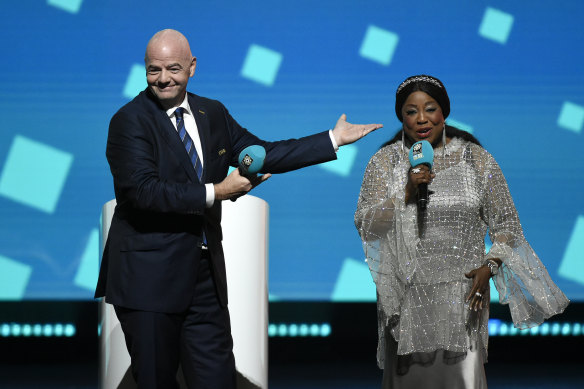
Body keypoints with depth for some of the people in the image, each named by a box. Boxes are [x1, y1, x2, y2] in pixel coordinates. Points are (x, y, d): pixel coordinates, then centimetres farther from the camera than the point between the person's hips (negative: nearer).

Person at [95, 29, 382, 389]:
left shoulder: (213, 114, 13)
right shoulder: (130, 121, -9)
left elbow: (262, 154, 18)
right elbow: (143, 190, -20)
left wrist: (334, 139, 17)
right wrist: (215, 193, -19)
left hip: (206, 274, 6)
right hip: (149, 276, -6)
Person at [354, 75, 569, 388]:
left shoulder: (476, 159, 3)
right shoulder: (384, 162, 3)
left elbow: (505, 223, 6)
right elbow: (365, 226, -4)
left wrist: (489, 267, -9)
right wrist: (406, 194, -17)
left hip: (461, 298, 0)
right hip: (406, 298, 1)